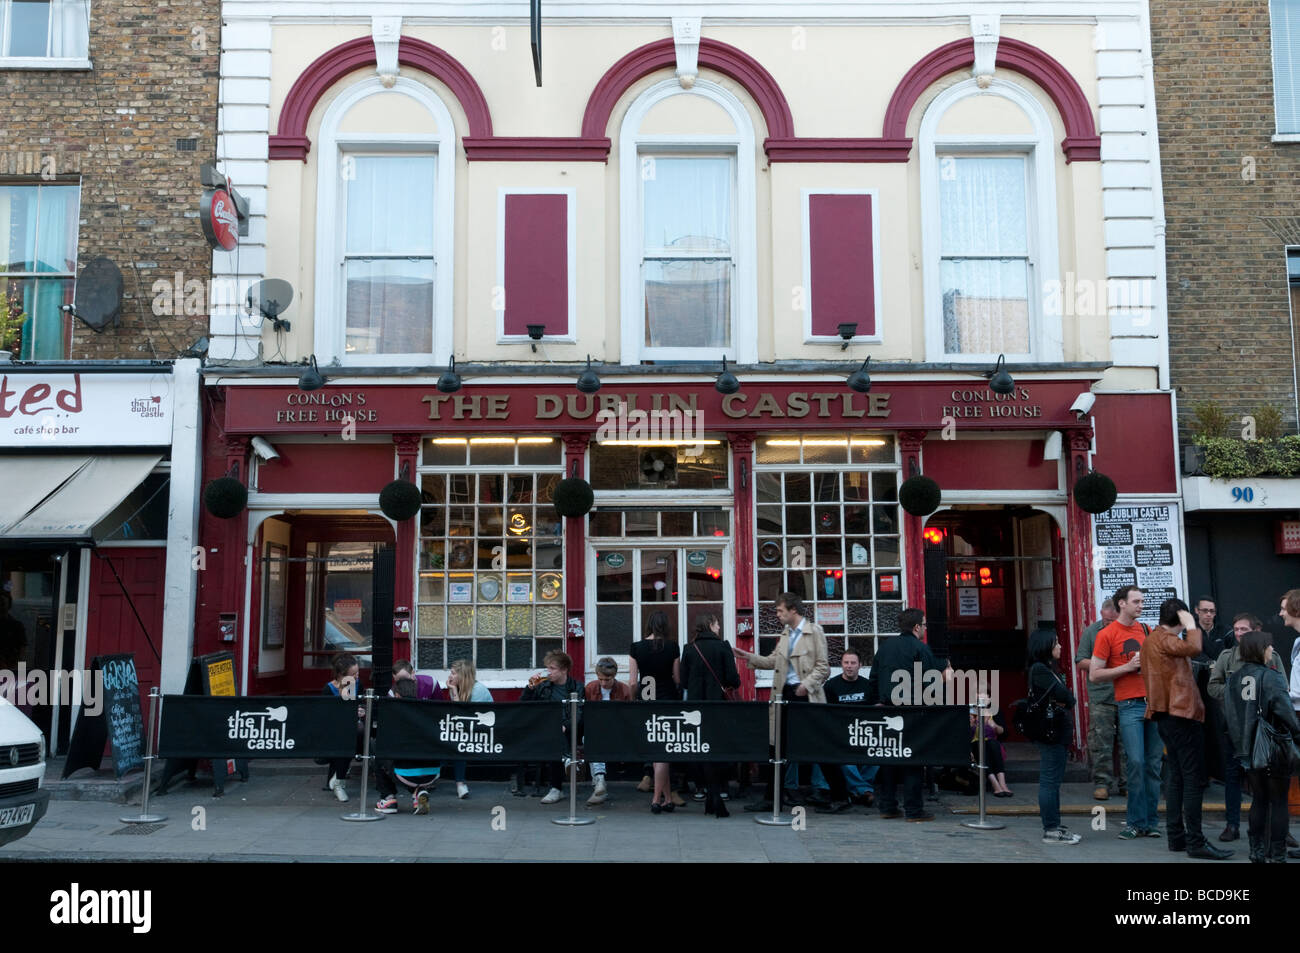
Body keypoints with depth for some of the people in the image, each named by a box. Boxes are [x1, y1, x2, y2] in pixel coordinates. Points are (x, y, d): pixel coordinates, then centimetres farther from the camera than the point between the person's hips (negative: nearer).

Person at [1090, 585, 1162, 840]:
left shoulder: (1146, 630, 14)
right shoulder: (1107, 634, -1)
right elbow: (1094, 675, -4)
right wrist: (1128, 667, -10)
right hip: (1129, 705, -5)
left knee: (1153, 764, 5)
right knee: (1136, 762, -9)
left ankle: (1151, 822, 13)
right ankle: (1136, 823, 1)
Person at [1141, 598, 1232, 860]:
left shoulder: (1152, 640, 18)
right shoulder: (1164, 639, -12)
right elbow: (1193, 648, -29)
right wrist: (1191, 625, -15)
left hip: (1169, 717, 10)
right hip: (1182, 714, -10)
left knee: (1177, 777, 13)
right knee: (1194, 779, -9)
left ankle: (1177, 837, 15)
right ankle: (1195, 842, -9)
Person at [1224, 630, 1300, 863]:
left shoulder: (1233, 679, 4)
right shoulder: (1271, 677, -14)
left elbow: (1229, 713, 5)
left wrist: (1240, 743, 12)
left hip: (1248, 751, 5)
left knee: (1259, 800, 16)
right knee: (1279, 801, 5)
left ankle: (1257, 852, 18)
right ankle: (1277, 854, 8)